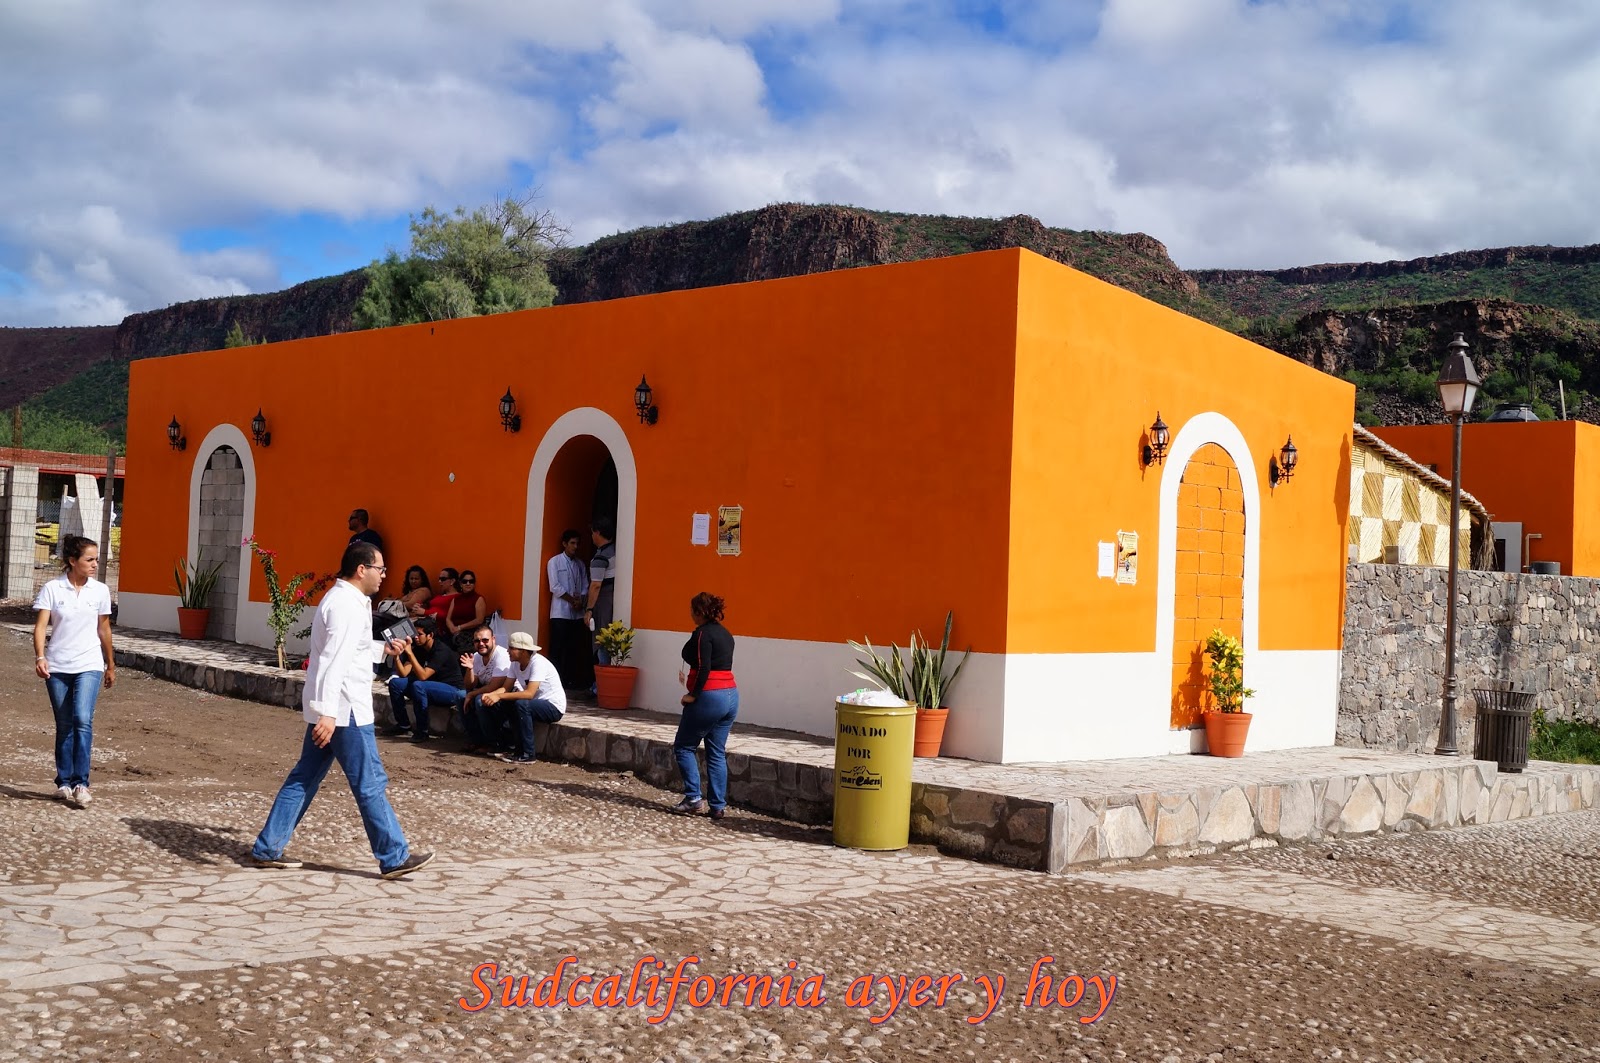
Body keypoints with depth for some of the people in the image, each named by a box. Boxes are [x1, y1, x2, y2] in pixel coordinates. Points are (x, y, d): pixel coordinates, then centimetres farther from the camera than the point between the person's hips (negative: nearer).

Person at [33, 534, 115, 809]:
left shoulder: (100, 591, 2)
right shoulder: (52, 589, -4)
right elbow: (40, 625, -9)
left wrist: (111, 665, 17)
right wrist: (39, 657, -24)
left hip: (89, 666, 0)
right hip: (57, 667, 0)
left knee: (83, 720, -16)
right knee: (64, 726, 8)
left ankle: (80, 783, -15)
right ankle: (64, 782, 19)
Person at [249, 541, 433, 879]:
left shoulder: (340, 599, 15)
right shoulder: (346, 606, -18)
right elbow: (333, 661, -27)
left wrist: (382, 648, 27)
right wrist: (328, 713, -33)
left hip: (331, 709, 10)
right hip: (342, 710, -10)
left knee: (304, 778, 13)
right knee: (371, 785, -3)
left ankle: (267, 849, 17)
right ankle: (395, 857, 4)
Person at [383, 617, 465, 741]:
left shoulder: (441, 650, -21)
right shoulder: (418, 648, 2)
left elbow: (423, 676, -30)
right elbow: (403, 674, -4)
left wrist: (410, 653, -33)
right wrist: (397, 656, -21)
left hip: (453, 690, -8)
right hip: (430, 688, 8)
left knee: (417, 685, -33)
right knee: (395, 683, -4)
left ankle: (422, 731, -23)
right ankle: (403, 725, 9)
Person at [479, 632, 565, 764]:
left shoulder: (538, 663, -24)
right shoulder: (515, 663, 1)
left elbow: (529, 693, -33)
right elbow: (507, 688, -2)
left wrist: (499, 696, -34)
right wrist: (490, 695, -23)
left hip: (554, 707, -8)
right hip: (534, 704, 8)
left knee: (521, 704, -35)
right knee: (494, 704, -4)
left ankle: (527, 754, -24)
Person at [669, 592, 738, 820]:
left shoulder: (702, 633, -12)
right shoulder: (725, 634, 14)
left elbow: (704, 668, -20)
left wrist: (693, 695, -13)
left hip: (709, 697, -8)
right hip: (731, 695, 8)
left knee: (683, 747, 7)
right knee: (717, 753, 10)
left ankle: (694, 799, 2)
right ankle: (718, 806, 10)